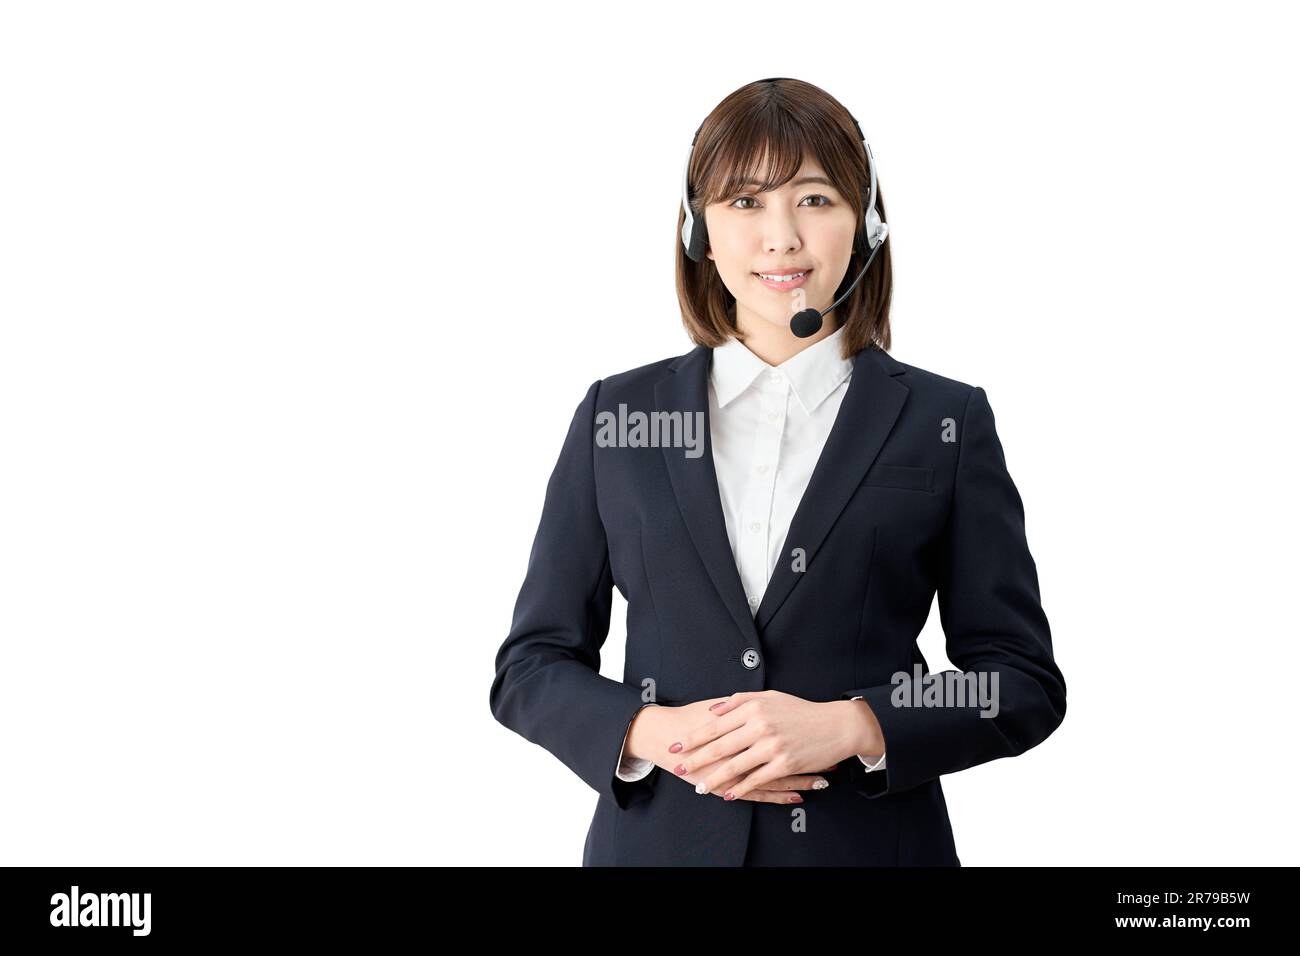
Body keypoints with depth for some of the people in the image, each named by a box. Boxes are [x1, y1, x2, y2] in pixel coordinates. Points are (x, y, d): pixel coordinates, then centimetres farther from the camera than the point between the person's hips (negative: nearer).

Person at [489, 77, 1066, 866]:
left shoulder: (945, 421, -2)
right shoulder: (616, 415, 1)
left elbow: (1024, 683, -2)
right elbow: (531, 666, 3)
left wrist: (850, 727, -17)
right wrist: (650, 732, -16)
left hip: (872, 844, -1)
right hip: (659, 840, 1)